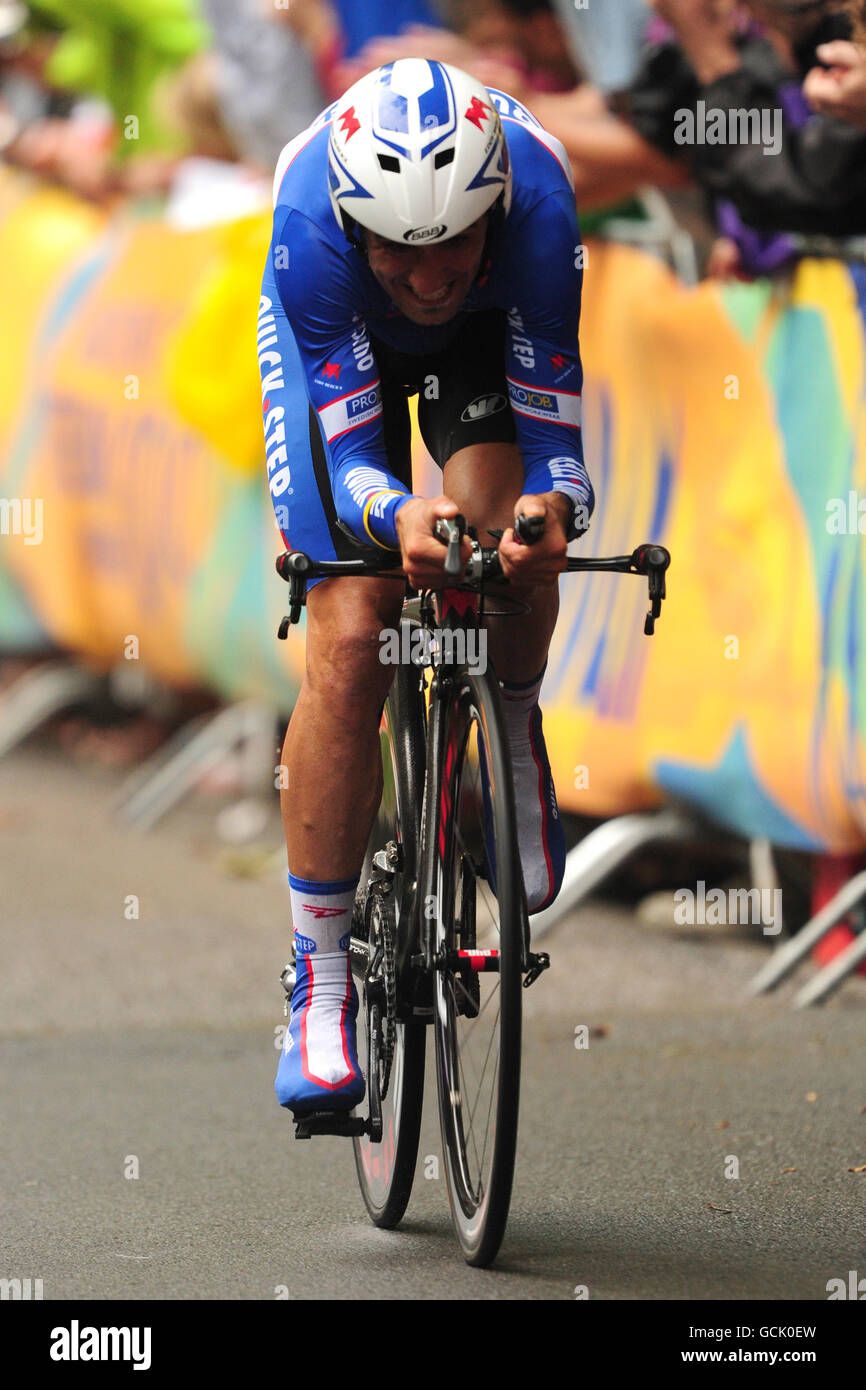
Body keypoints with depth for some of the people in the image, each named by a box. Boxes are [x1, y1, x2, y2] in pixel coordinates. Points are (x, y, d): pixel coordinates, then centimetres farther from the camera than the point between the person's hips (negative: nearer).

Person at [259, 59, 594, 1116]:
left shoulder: (540, 207, -38)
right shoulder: (311, 224, -39)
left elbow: (552, 413, -29)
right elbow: (346, 440, -34)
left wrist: (555, 501, -51)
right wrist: (393, 515, -55)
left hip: (491, 333, 1)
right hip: (339, 350, -1)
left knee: (495, 519, -32)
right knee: (349, 642, -14)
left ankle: (517, 738, 2)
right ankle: (321, 990, -7)